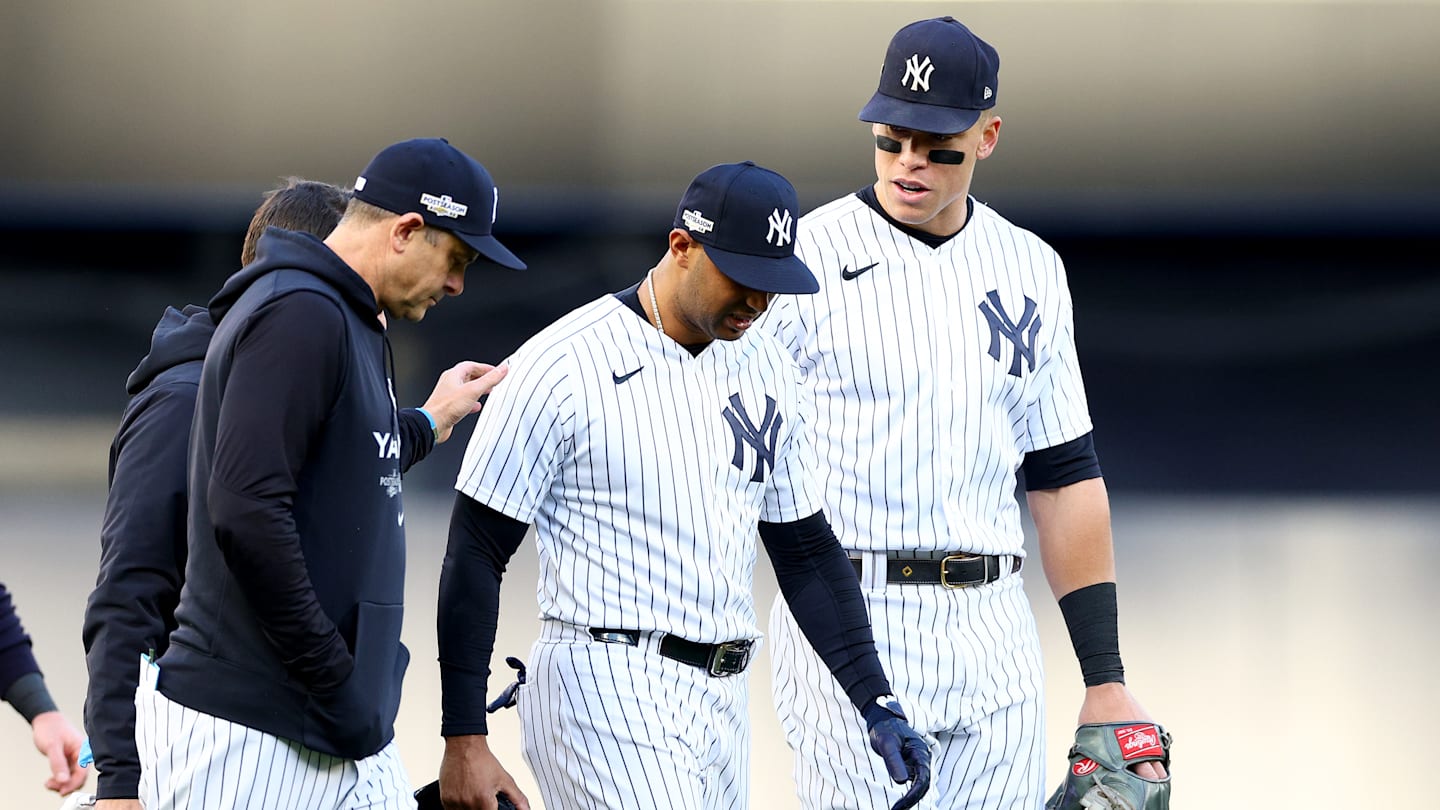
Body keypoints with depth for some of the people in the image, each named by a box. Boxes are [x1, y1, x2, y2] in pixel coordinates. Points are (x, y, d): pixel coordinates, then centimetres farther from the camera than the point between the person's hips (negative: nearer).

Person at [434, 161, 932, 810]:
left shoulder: (766, 371, 11)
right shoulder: (561, 366, -9)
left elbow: (806, 550, 17)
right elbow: (475, 554, -7)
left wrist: (875, 703, 7)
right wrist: (464, 740, -11)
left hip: (722, 701, 7)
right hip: (602, 688, -7)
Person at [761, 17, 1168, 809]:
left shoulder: (1031, 269, 11)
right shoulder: (807, 259, -4)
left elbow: (1064, 475, 14)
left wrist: (1105, 679, 10)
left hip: (992, 630, 5)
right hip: (850, 627, -5)